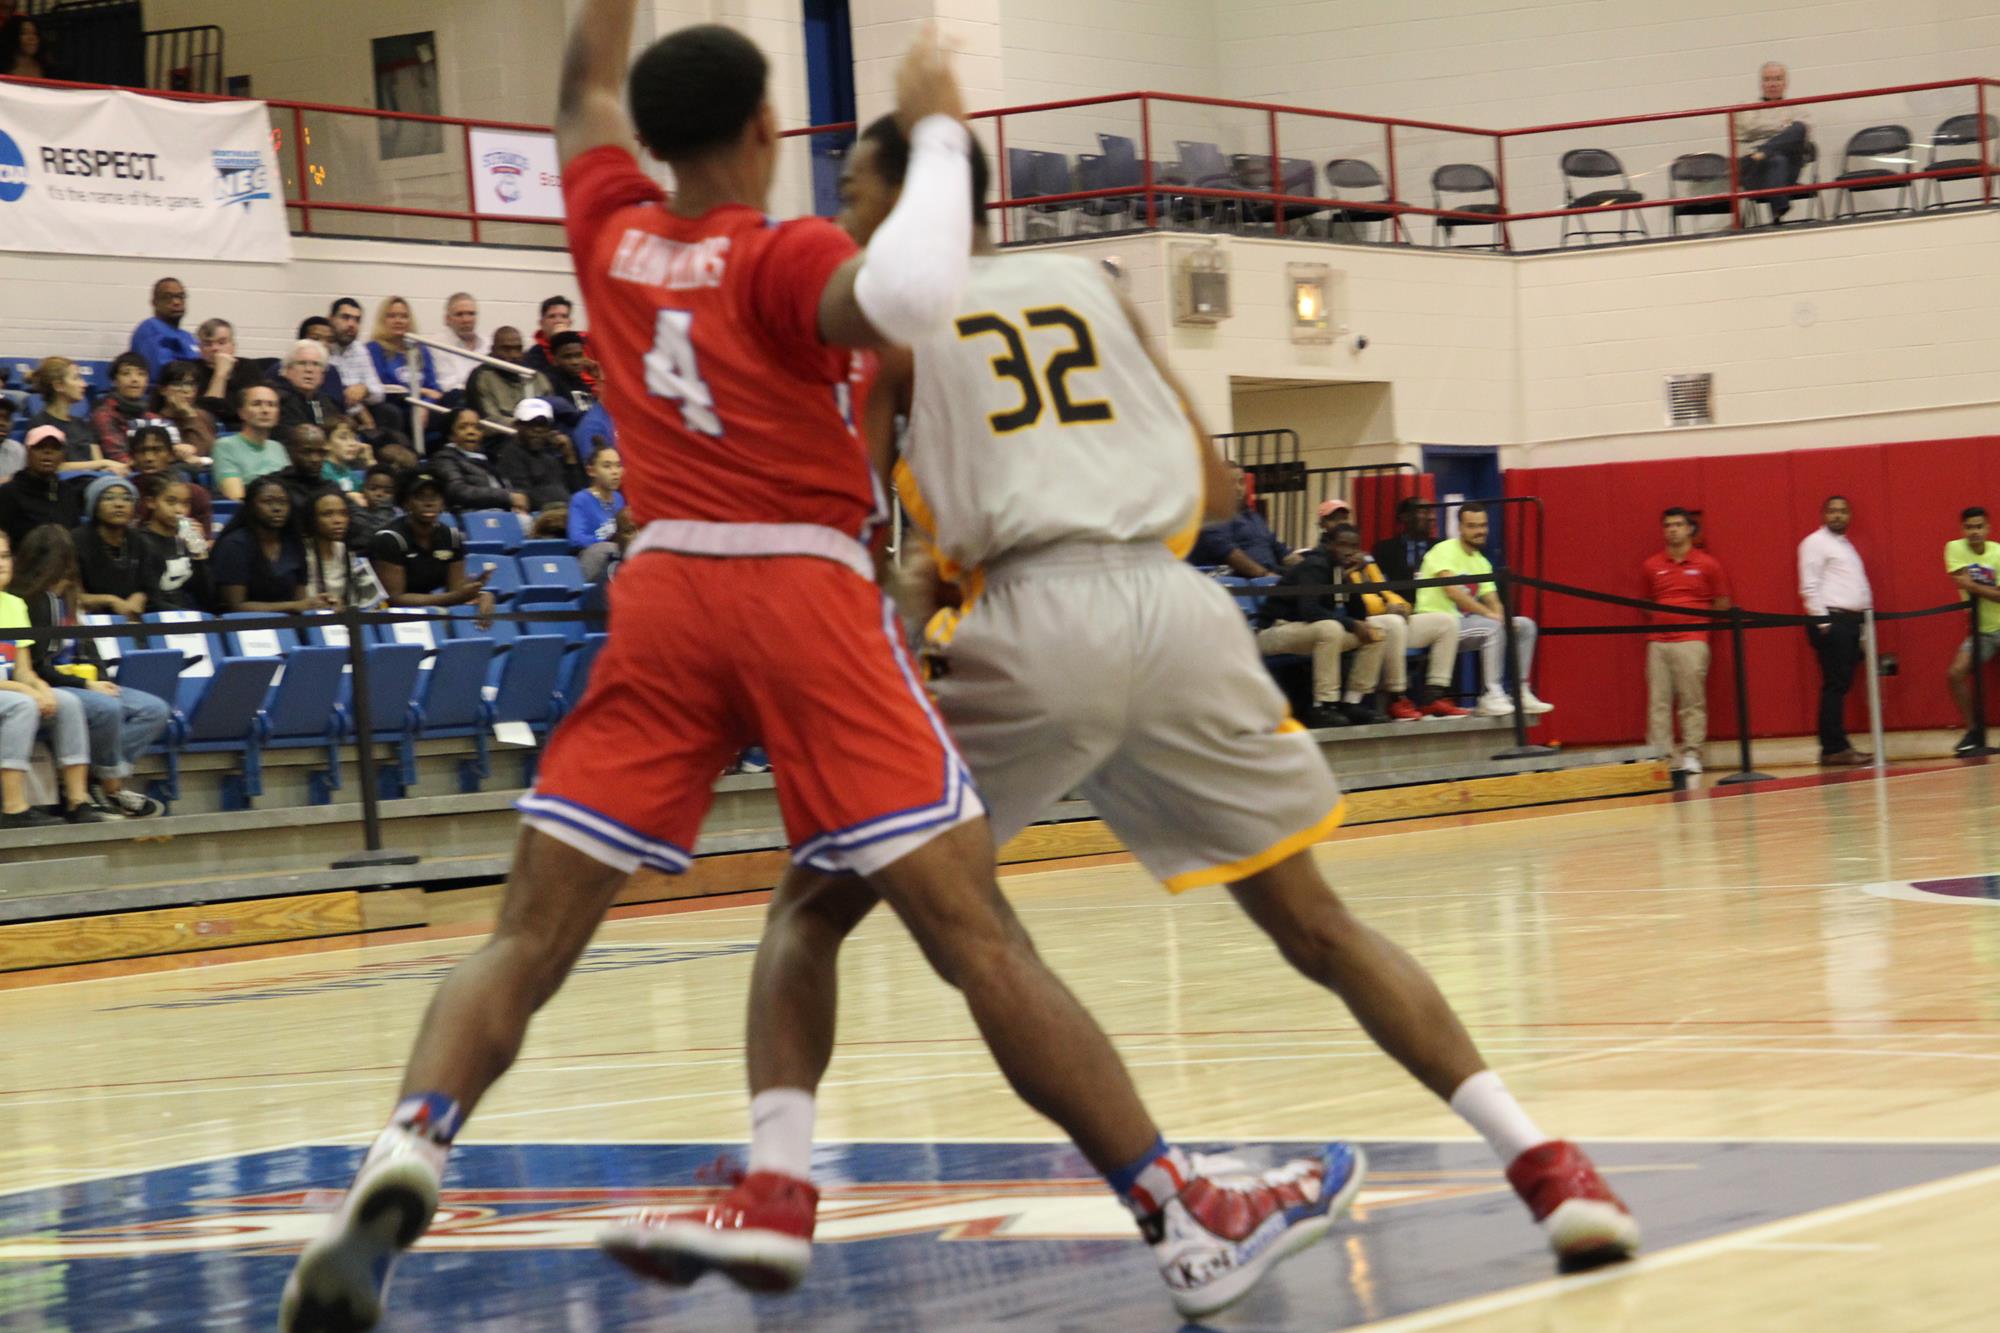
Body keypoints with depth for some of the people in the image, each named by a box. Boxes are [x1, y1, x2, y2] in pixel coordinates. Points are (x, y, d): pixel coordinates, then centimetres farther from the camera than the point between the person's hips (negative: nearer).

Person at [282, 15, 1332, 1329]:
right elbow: (904, 299, -26)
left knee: (528, 939, 4)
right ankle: (1190, 1215, -2)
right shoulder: (785, 257, -4)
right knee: (977, 933, -5)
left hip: (665, 588, 4)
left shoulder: (612, 232, 11)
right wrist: (938, 133, -12)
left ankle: (403, 1167, -21)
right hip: (808, 590, -4)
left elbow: (590, 91, 30)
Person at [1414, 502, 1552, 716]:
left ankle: (1520, 693, -2)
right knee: (1493, 627, -32)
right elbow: (1452, 591, -24)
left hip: (1463, 622, 9)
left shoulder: (1481, 562, 16)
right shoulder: (1445, 551, -10)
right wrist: (1488, 613, -27)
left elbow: (1493, 602, 12)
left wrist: (1503, 617, -12)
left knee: (1525, 625, 0)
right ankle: (1492, 697, -31)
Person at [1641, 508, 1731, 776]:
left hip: (1692, 640, -2)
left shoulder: (1707, 565, 5)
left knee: (1692, 700, -5)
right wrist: (1662, 619, 6)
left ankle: (1691, 755, -1)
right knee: (1658, 701, -2)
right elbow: (1644, 603, 20)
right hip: (1658, 640, 2)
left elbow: (1722, 604, 11)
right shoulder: (1651, 566, 11)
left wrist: (1698, 620, 4)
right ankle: (1658, 756, -2)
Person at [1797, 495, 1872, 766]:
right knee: (1835, 685, -11)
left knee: (1842, 685, 5)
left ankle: (1835, 747, 6)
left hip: (1851, 621, 8)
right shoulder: (1815, 543, -3)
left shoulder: (1845, 545, 23)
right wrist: (1823, 622, -17)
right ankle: (1834, 748, -12)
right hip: (1831, 621, -8)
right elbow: (1809, 586, -11)